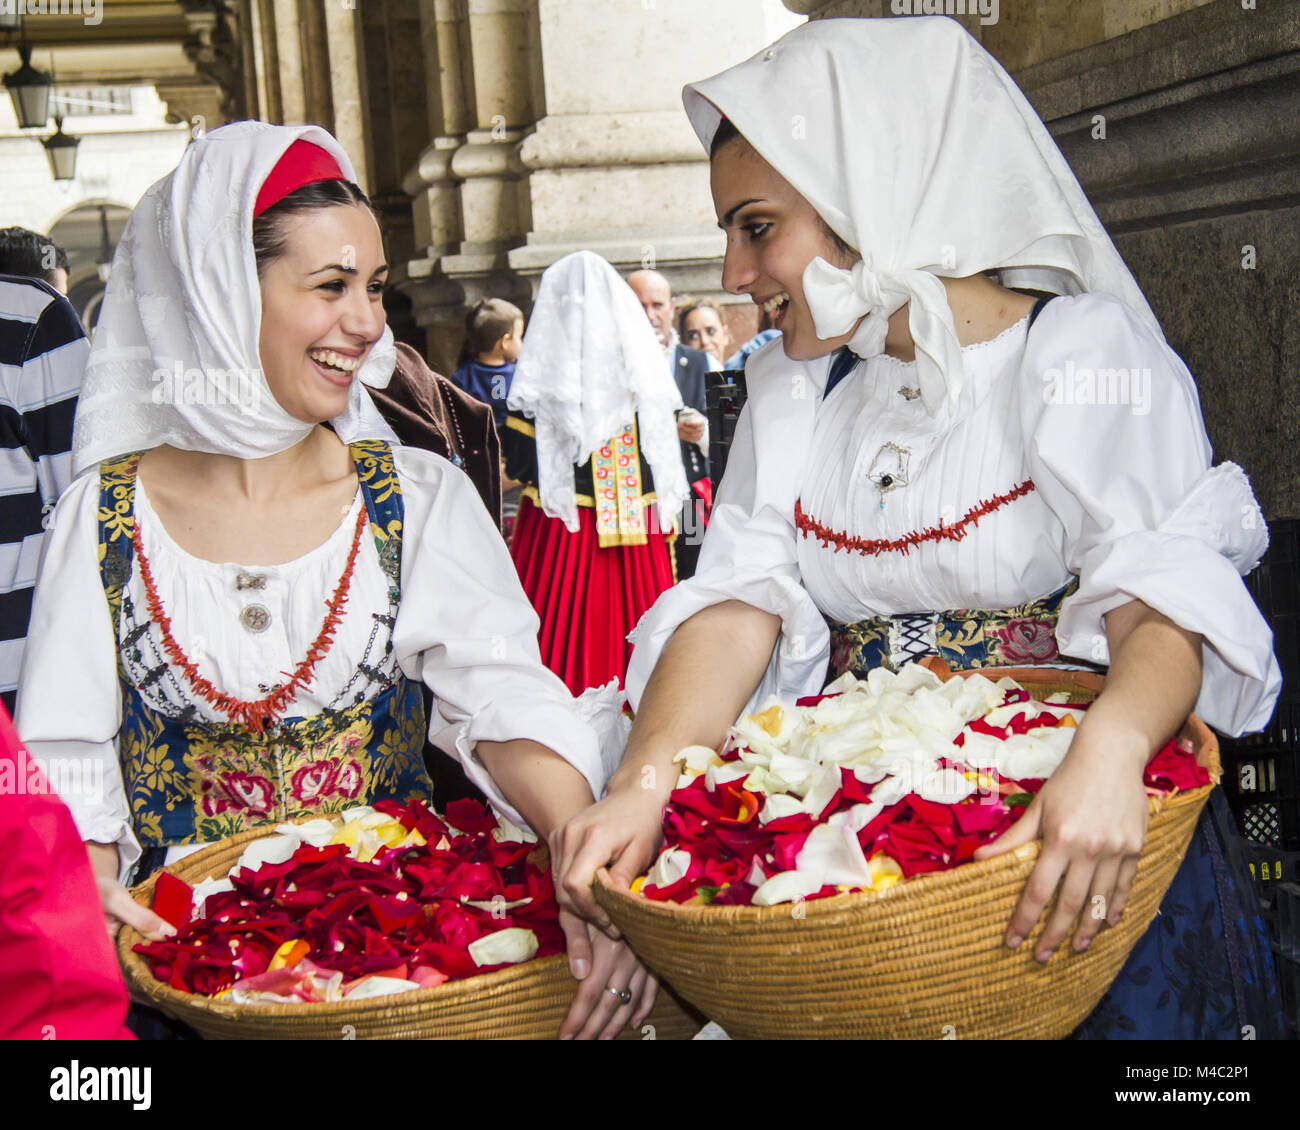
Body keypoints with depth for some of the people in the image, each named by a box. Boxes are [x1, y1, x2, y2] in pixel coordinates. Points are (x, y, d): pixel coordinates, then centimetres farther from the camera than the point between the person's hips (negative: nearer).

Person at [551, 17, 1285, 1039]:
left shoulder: (1086, 346, -2)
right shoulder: (791, 386, 13)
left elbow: (1163, 588, -16)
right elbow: (741, 596, 0)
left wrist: (1110, 752, -37)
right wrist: (646, 780, -18)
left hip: (1075, 839, -3)